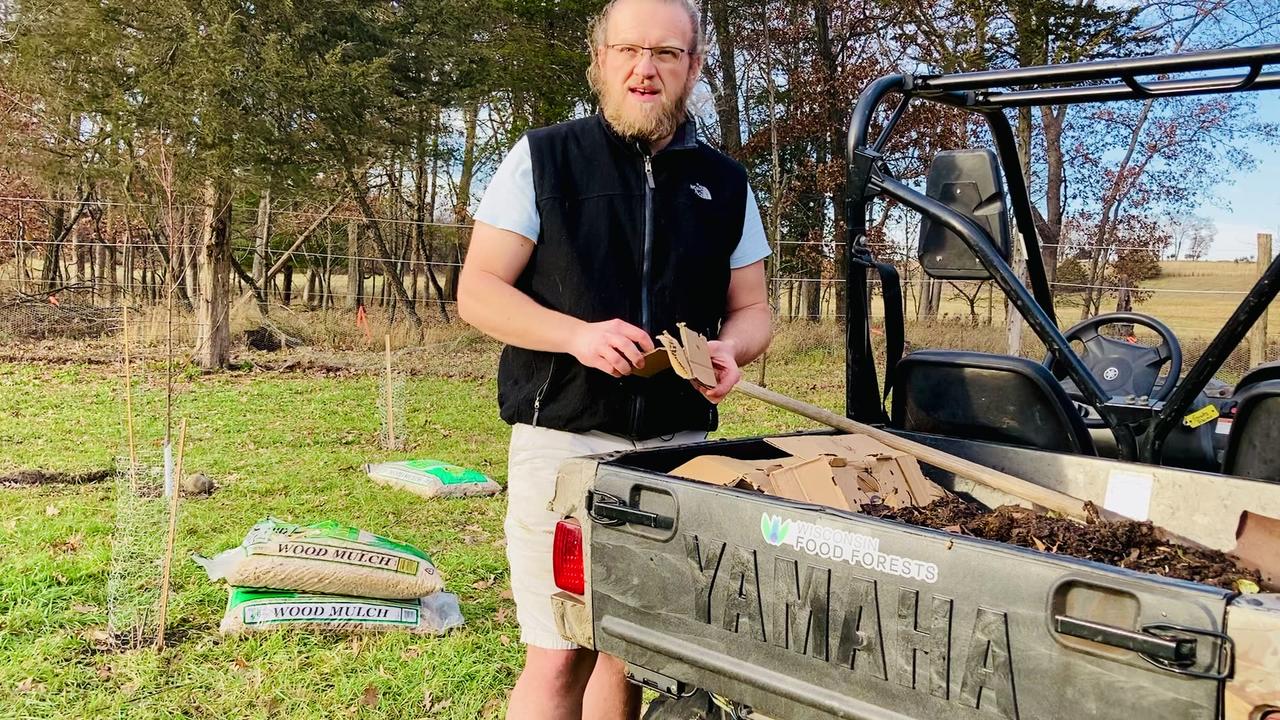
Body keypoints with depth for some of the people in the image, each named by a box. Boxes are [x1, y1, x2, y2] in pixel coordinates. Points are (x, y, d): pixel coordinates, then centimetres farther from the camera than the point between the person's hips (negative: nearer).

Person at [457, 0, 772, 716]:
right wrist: (578, 334, -19)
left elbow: (753, 307, 16)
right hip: (564, 436, -3)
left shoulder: (726, 184, 12)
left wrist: (730, 348, -9)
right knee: (559, 657, -4)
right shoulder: (544, 158, 2)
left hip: (679, 442, 4)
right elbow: (478, 290, -2)